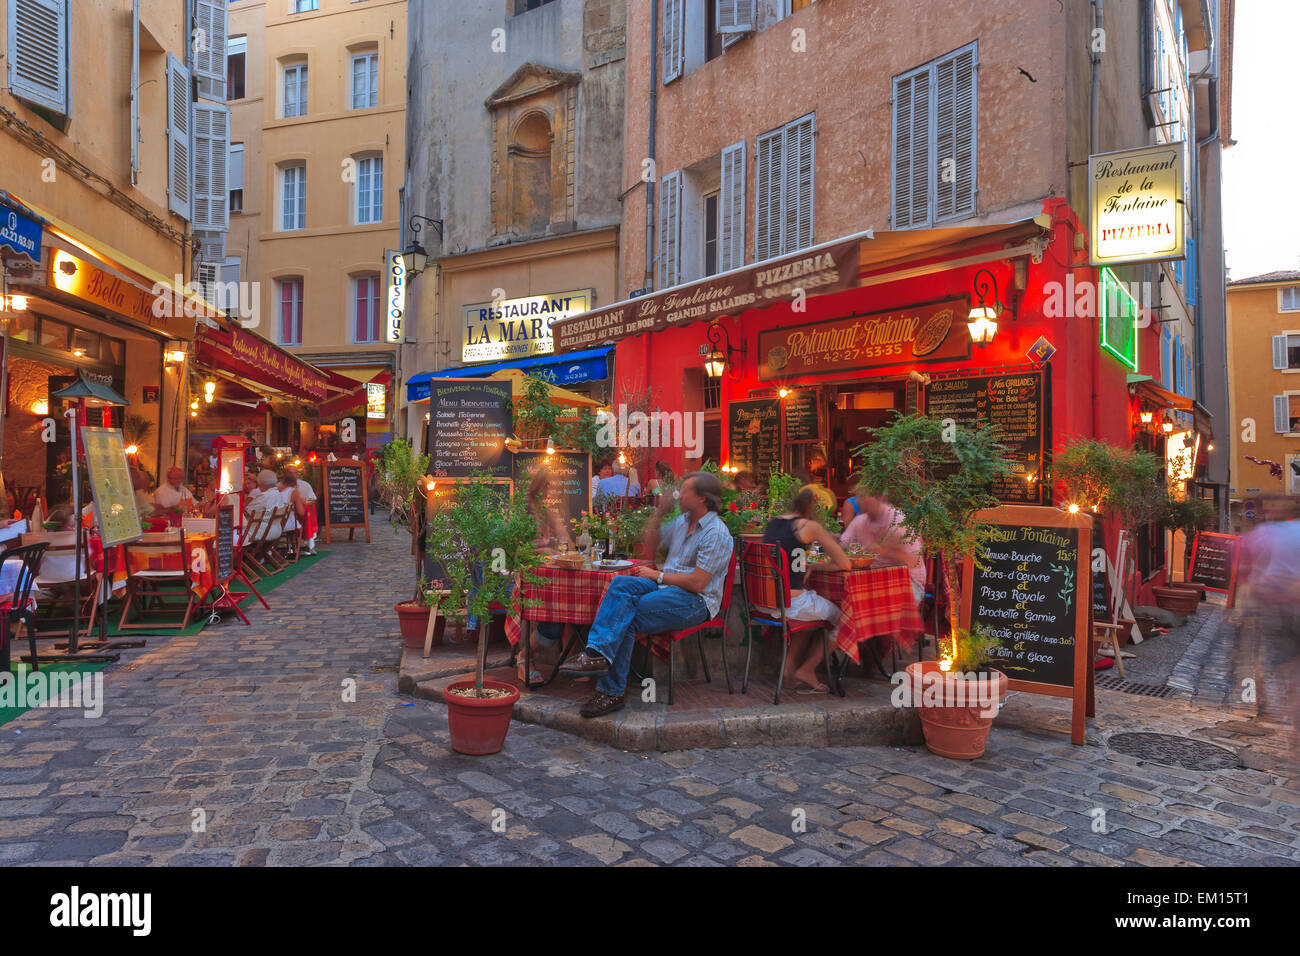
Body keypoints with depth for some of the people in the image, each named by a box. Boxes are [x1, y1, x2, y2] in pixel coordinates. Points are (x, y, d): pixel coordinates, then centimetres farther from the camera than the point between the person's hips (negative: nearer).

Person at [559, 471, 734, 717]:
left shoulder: (716, 533, -12)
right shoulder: (683, 521, 16)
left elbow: (696, 583, -19)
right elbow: (650, 548, 23)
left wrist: (657, 575, -9)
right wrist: (659, 513, 11)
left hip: (696, 602, -8)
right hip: (667, 587, 8)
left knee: (626, 616, -25)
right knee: (621, 583, -22)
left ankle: (611, 691, -22)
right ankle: (597, 653, -32)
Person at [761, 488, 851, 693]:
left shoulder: (773, 522, 12)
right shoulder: (810, 526, -7)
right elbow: (845, 565, -4)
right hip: (790, 604, -7)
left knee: (814, 610, 33)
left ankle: (791, 664, 26)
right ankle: (807, 669, 16)